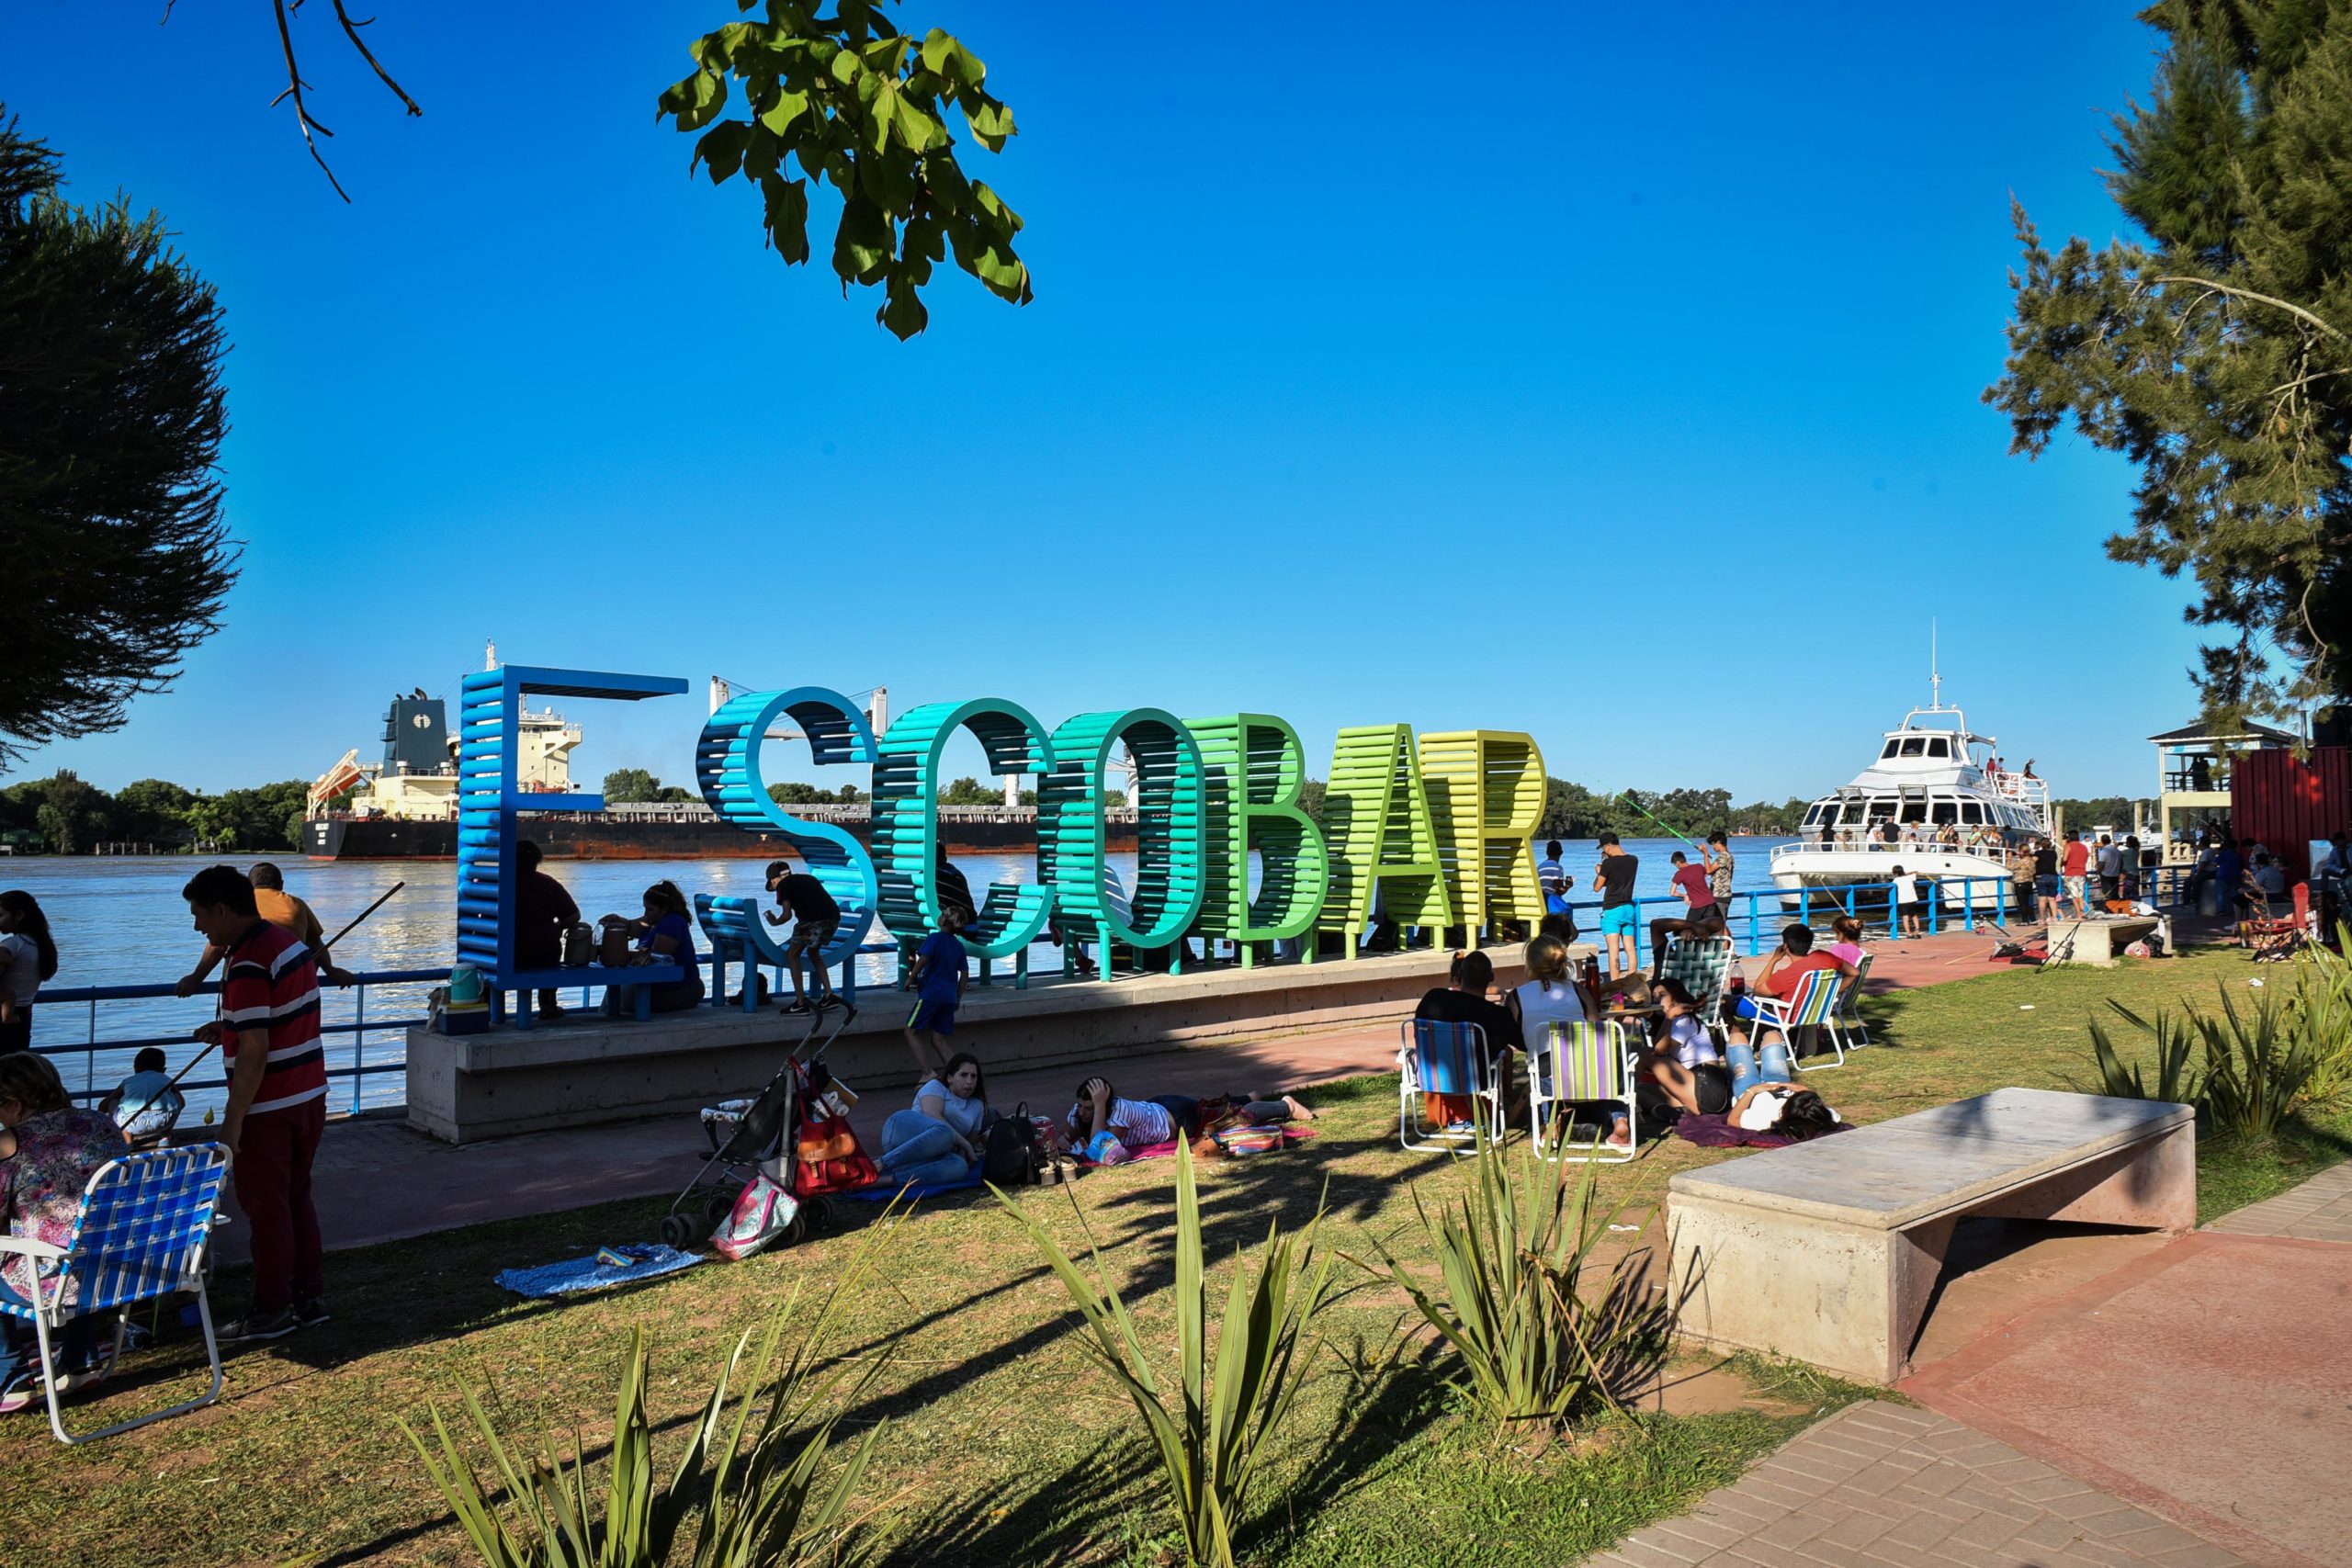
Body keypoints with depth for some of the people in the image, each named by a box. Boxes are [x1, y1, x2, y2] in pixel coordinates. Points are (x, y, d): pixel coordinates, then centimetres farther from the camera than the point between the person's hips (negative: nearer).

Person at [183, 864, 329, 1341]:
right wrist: (231, 1028, 17)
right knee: (296, 1199, 17)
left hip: (269, 1108, -9)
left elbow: (254, 1052, -23)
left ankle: (272, 1311, 14)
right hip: (310, 1096, 9)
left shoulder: (247, 965, -21)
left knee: (265, 1208, 4)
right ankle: (309, 1297, 24)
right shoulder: (292, 942, 8)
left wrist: (232, 1121, -18)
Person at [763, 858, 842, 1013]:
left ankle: (800, 1003, 6)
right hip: (833, 916, 7)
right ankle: (829, 996, 20)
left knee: (792, 954, 11)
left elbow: (787, 914, 4)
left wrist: (774, 922, 23)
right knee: (813, 951, 27)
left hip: (812, 919, -7)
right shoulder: (808, 878, 31)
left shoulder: (783, 885, 12)